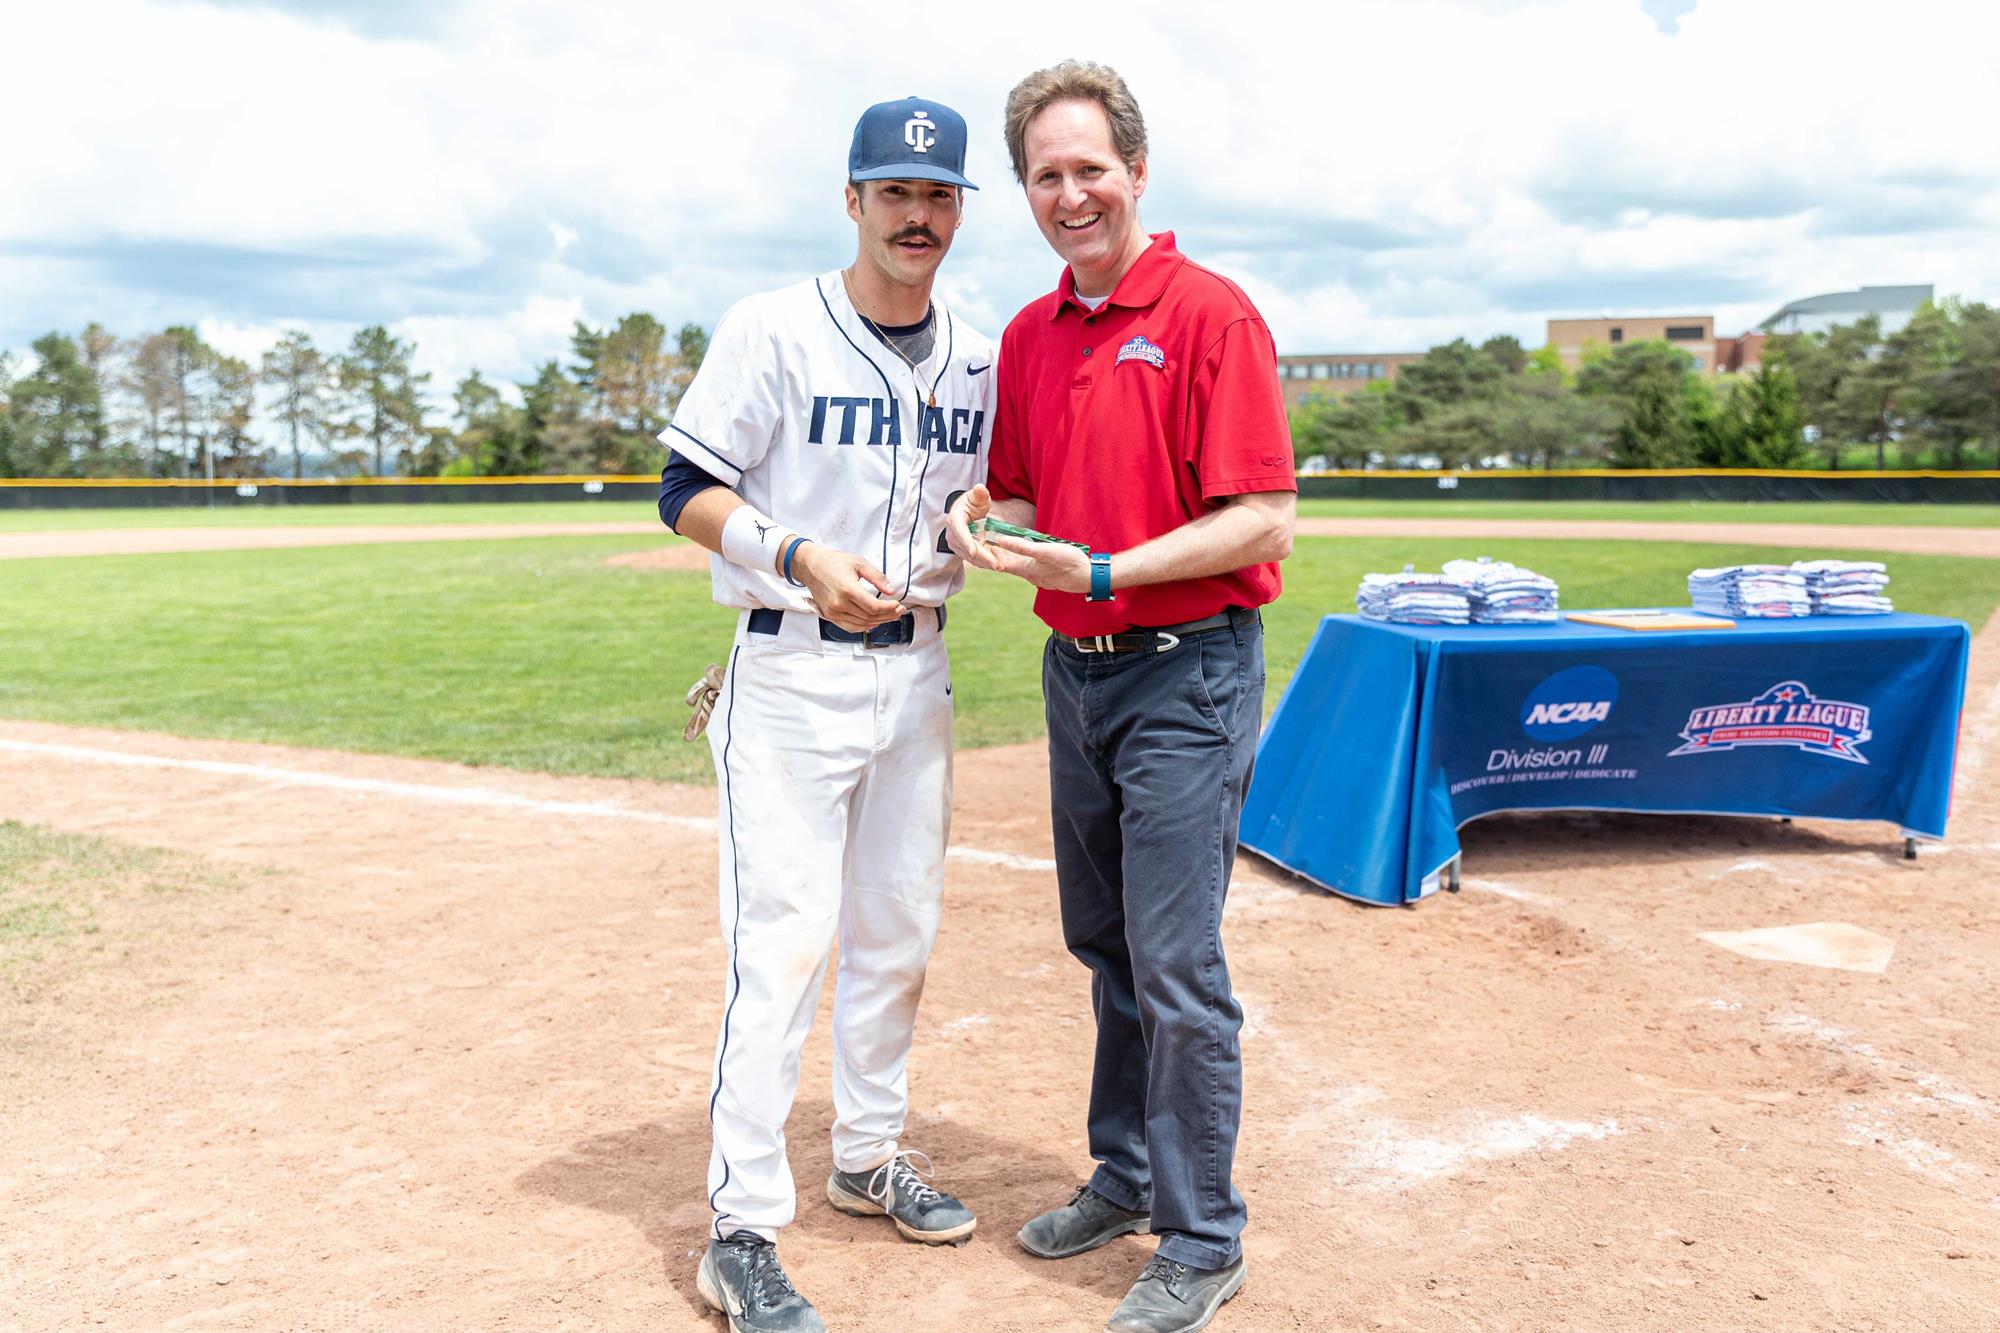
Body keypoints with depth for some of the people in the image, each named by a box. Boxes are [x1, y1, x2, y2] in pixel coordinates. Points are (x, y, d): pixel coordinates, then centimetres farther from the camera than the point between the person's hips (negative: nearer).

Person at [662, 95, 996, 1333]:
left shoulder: (980, 358, 10)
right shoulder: (773, 330, -7)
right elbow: (690, 491, -8)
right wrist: (798, 556, -24)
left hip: (917, 668, 6)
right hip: (791, 675, -6)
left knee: (901, 931, 14)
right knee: (783, 943, -9)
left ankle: (870, 1155, 33)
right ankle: (742, 1230, 2)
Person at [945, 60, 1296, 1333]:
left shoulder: (1210, 313, -11)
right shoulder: (1029, 335, 11)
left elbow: (1264, 522, -17)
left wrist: (1102, 571, -23)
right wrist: (977, 521, -2)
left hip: (1186, 673, -7)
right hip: (1074, 669, 7)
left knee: (1177, 966, -3)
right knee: (1106, 948, 17)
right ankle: (1127, 1176, 35)